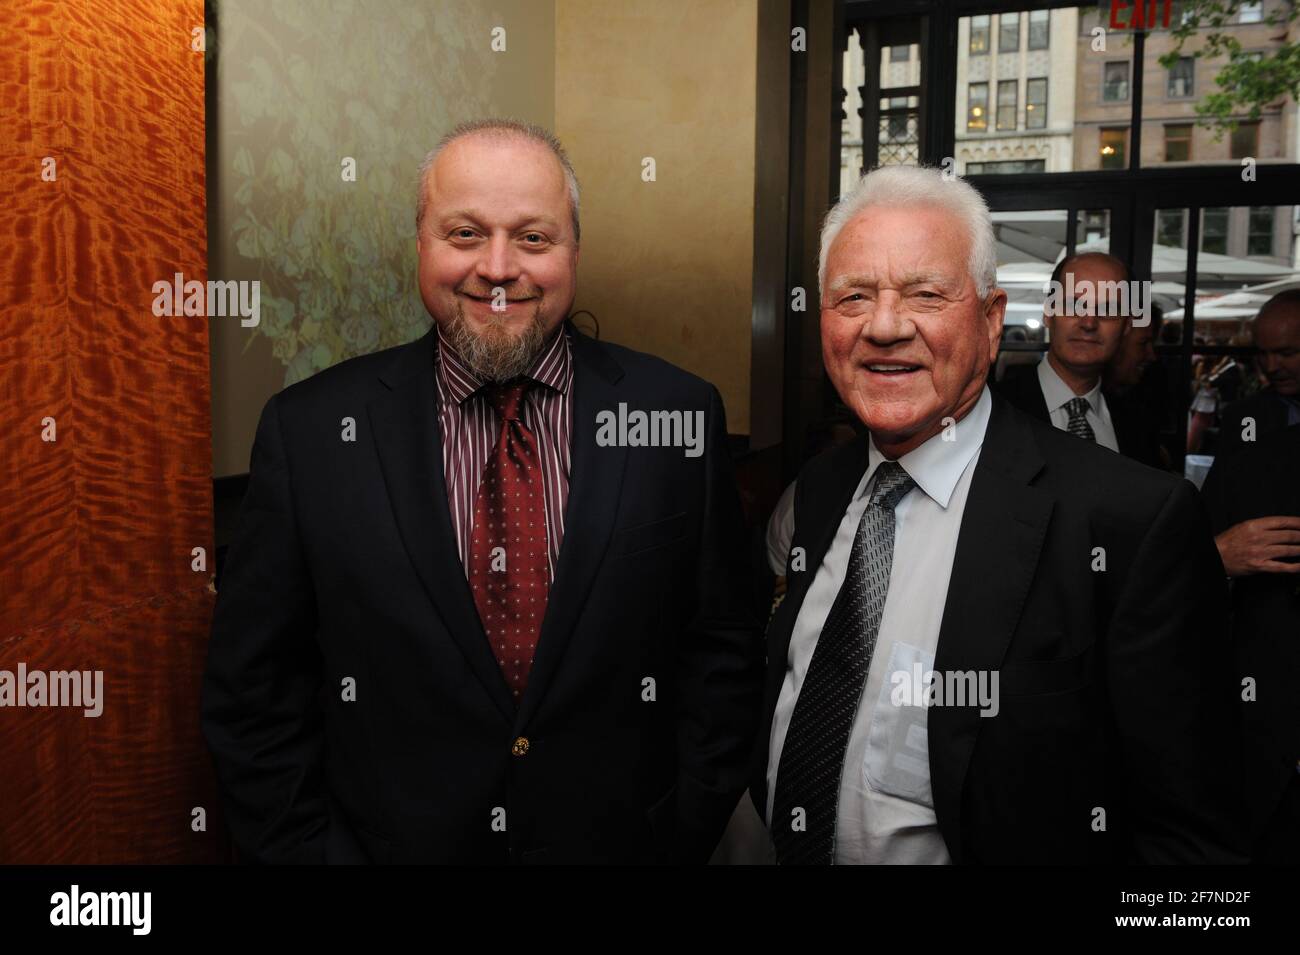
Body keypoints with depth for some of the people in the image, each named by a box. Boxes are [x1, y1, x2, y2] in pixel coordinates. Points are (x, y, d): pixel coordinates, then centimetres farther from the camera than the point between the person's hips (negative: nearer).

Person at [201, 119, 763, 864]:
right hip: (388, 844, 0)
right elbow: (255, 689, -4)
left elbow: (722, 653, -4)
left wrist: (681, 837, -8)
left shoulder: (678, 415, -9)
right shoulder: (310, 431, -9)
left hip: (622, 845, 1)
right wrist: (308, 850, -7)